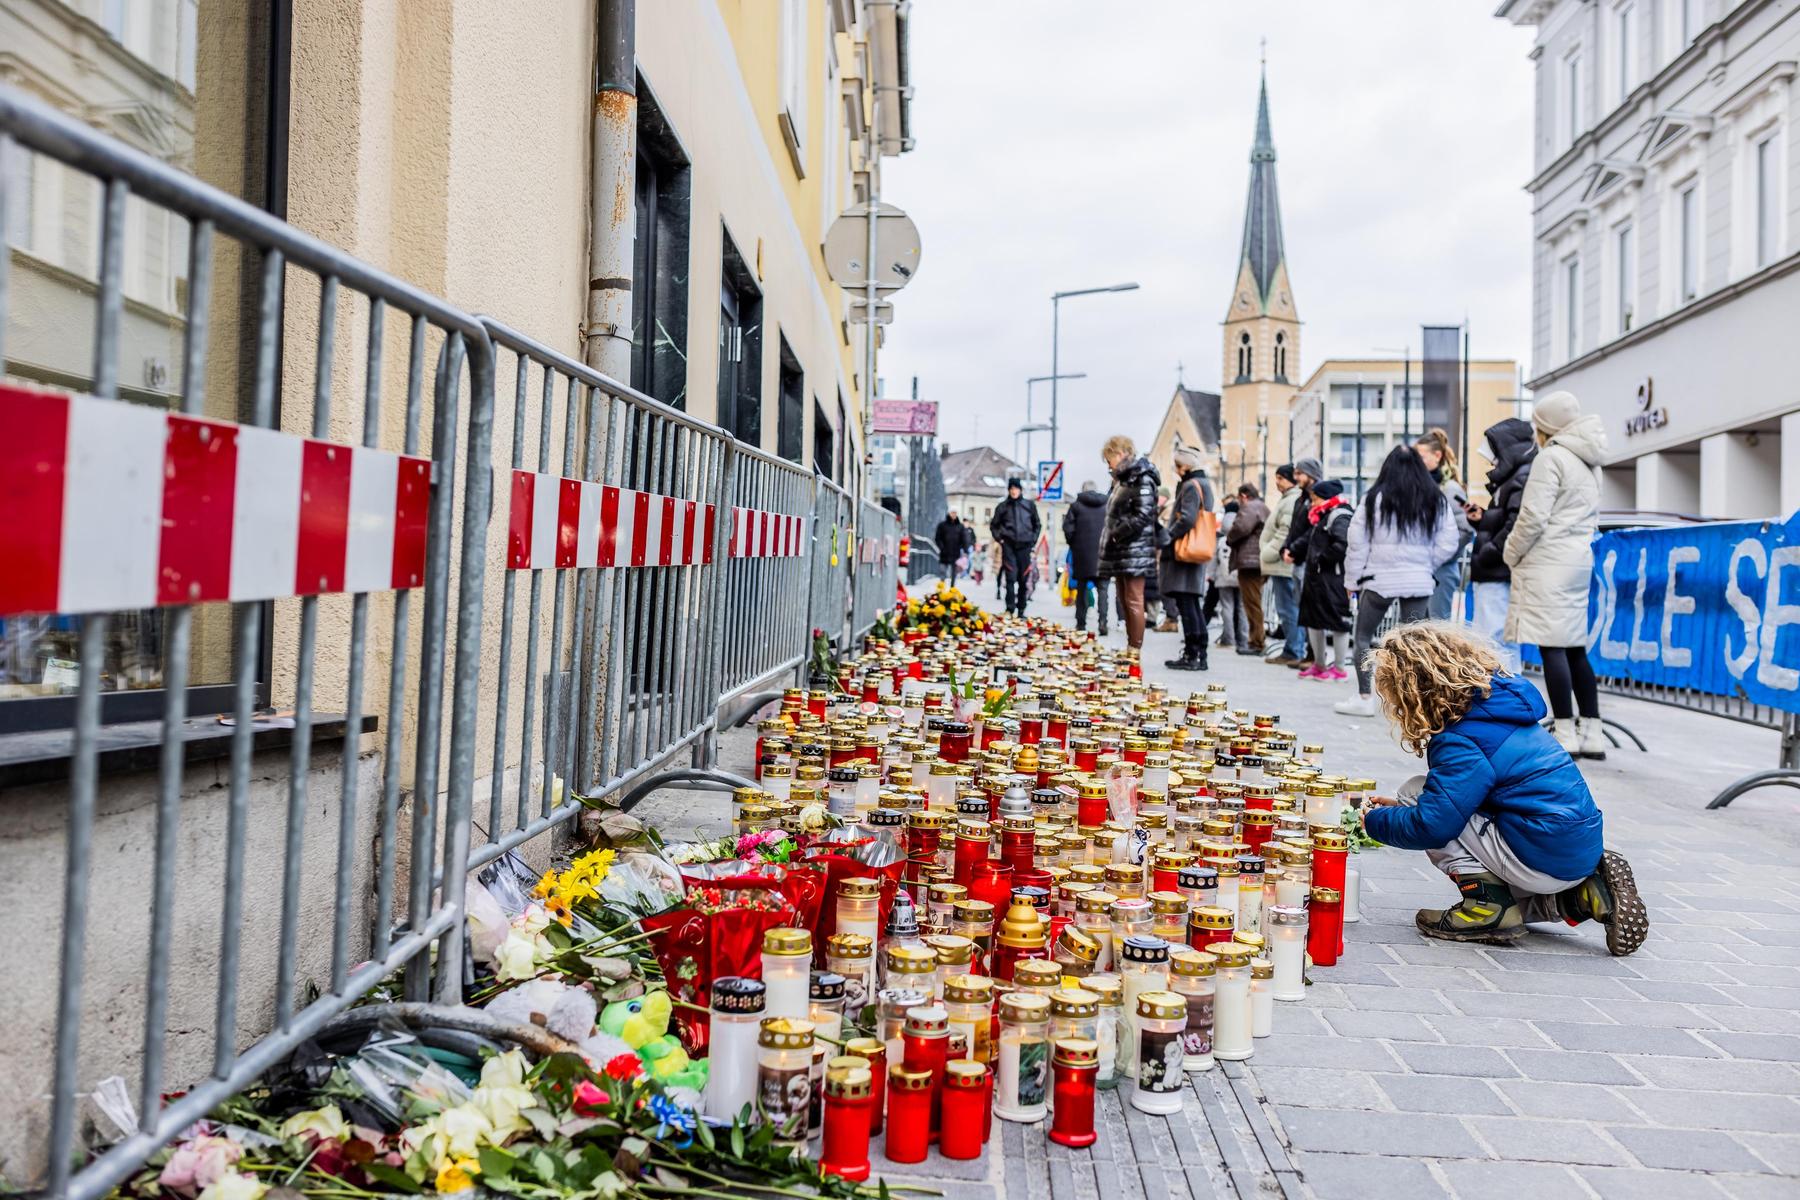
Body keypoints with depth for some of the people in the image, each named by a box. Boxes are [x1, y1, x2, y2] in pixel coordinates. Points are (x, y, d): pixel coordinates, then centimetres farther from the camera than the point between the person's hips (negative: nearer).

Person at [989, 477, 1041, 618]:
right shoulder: (1002, 506, 6)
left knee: (1023, 579, 3)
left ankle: (1021, 610, 11)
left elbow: (1037, 525, 17)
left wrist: (1033, 540, 7)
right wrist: (998, 538, 3)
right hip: (1008, 545, -1)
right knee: (1011, 577, -11)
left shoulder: (1030, 505, 8)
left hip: (1025, 545, 1)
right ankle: (1010, 609, -11)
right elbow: (994, 525, 16)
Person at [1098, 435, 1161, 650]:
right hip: (1120, 551, 10)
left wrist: (1116, 535, -15)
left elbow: (1142, 515, -19)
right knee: (1124, 602, 12)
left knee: (1133, 601, -8)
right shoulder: (1121, 480, 19)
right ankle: (1130, 647, 18)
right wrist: (1108, 538, 11)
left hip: (1134, 550, -10)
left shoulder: (1141, 479, -10)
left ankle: (1136, 649, -6)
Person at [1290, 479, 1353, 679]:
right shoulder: (1323, 517, 19)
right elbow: (1308, 539, 23)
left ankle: (1339, 668, 5)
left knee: (1337, 621, -2)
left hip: (1334, 579, -11)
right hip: (1316, 578, 11)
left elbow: (1343, 545, -27)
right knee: (1313, 619, 15)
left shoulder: (1340, 516, -14)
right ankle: (1319, 665, 27)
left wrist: (1321, 558, -19)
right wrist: (1293, 551, 7)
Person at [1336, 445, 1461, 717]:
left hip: (1379, 580, -2)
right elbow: (1447, 544, 1)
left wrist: (1352, 580, 4)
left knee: (1363, 638, 10)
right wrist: (1425, 565, 14)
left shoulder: (1374, 499, -6)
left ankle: (1364, 698, 9)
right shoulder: (1437, 502, 2)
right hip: (1419, 582, 2)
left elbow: (1357, 543, -4)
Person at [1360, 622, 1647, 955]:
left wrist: (1377, 820, -3)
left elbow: (1432, 824, -21)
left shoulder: (1461, 742, -20)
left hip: (1545, 860, -10)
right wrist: (1404, 808, 18)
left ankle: (1488, 907, -7)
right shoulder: (1496, 705, 11)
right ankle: (1587, 892, 14)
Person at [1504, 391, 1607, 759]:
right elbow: (1591, 520, 22)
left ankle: (1566, 735, -11)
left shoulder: (1551, 457, -7)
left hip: (1548, 561, -9)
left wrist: (1511, 554, -2)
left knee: (1552, 646, -9)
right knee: (1575, 647, 10)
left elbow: (1533, 517, -15)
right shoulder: (1585, 464, 20)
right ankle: (1592, 734, 11)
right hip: (1579, 560, 9)